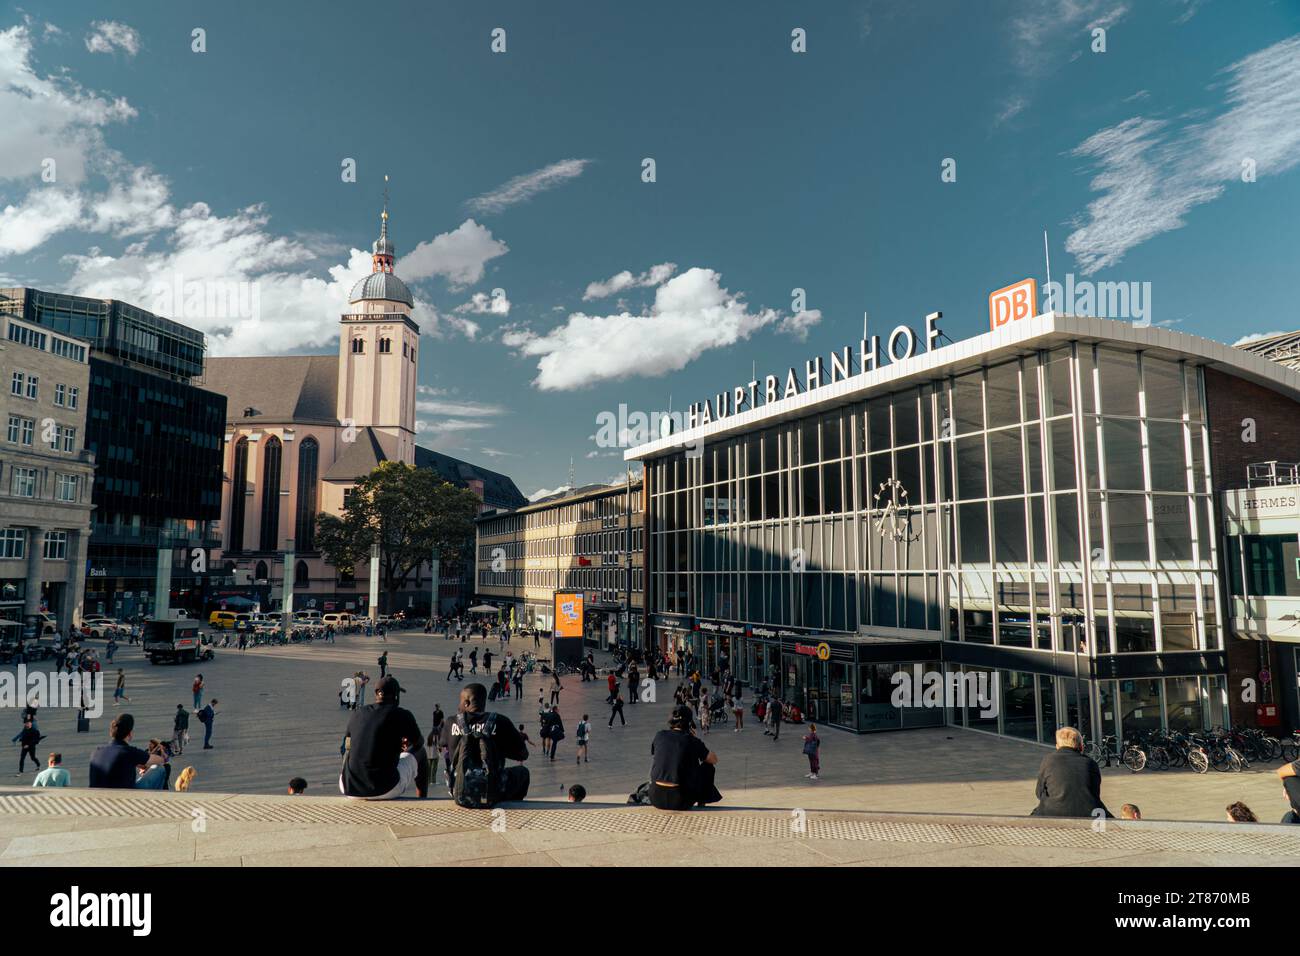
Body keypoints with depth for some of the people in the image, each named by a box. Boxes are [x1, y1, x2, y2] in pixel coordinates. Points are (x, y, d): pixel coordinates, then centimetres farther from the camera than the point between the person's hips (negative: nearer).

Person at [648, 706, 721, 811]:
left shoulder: (659, 736, 5)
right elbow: (714, 760, 9)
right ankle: (700, 801, 28)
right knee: (708, 767, 18)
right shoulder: (691, 740, -3)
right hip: (678, 801, -4)